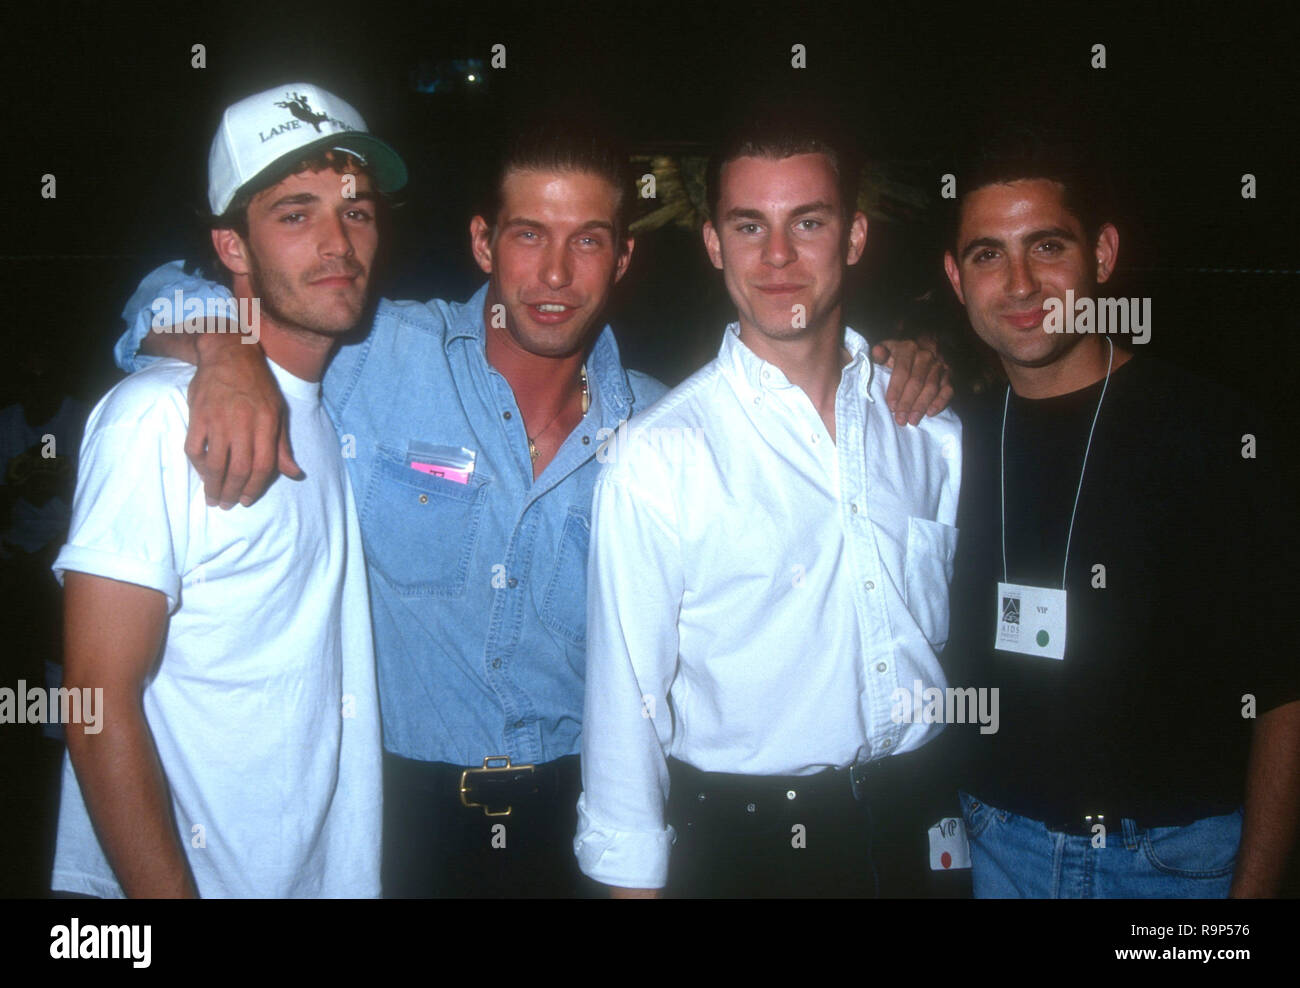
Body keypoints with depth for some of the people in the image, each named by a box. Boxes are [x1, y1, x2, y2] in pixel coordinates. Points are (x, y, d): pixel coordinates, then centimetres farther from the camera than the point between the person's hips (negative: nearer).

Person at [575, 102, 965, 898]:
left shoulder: (929, 422, -1)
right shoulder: (658, 456, -15)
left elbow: (957, 630, 8)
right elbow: (626, 700, -11)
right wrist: (632, 877, -7)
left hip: (916, 829, 4)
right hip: (741, 843, -4)